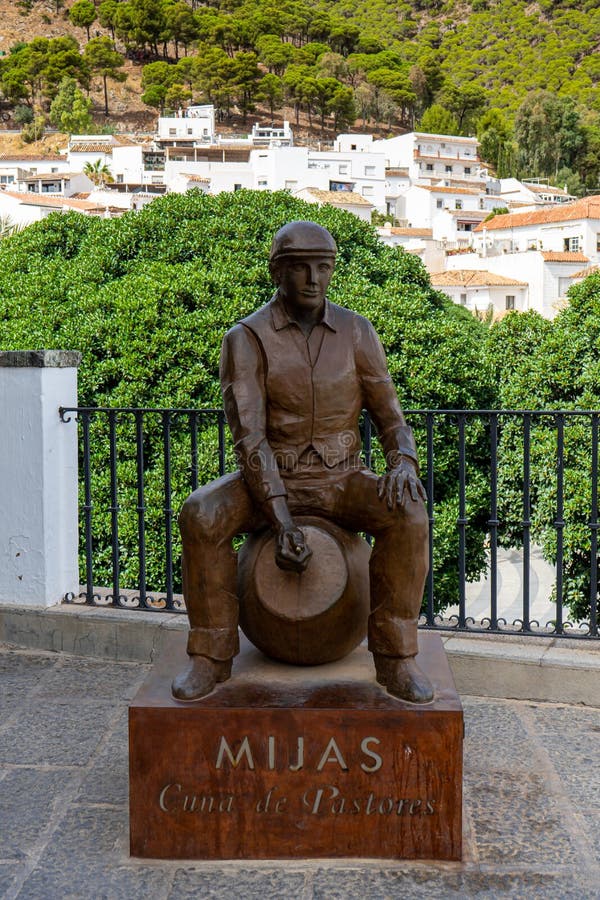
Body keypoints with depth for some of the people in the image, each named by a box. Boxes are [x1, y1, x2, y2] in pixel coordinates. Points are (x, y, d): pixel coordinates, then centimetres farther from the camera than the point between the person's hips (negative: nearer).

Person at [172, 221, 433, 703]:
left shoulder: (356, 332, -2)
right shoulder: (246, 339, -9)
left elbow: (391, 419, 0)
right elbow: (248, 438, -17)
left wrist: (403, 462, -25)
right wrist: (281, 521, -27)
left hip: (340, 478, 1)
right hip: (271, 480, -1)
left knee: (408, 514, -30)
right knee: (200, 515, -31)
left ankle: (395, 657, -19)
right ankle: (212, 655, -17)